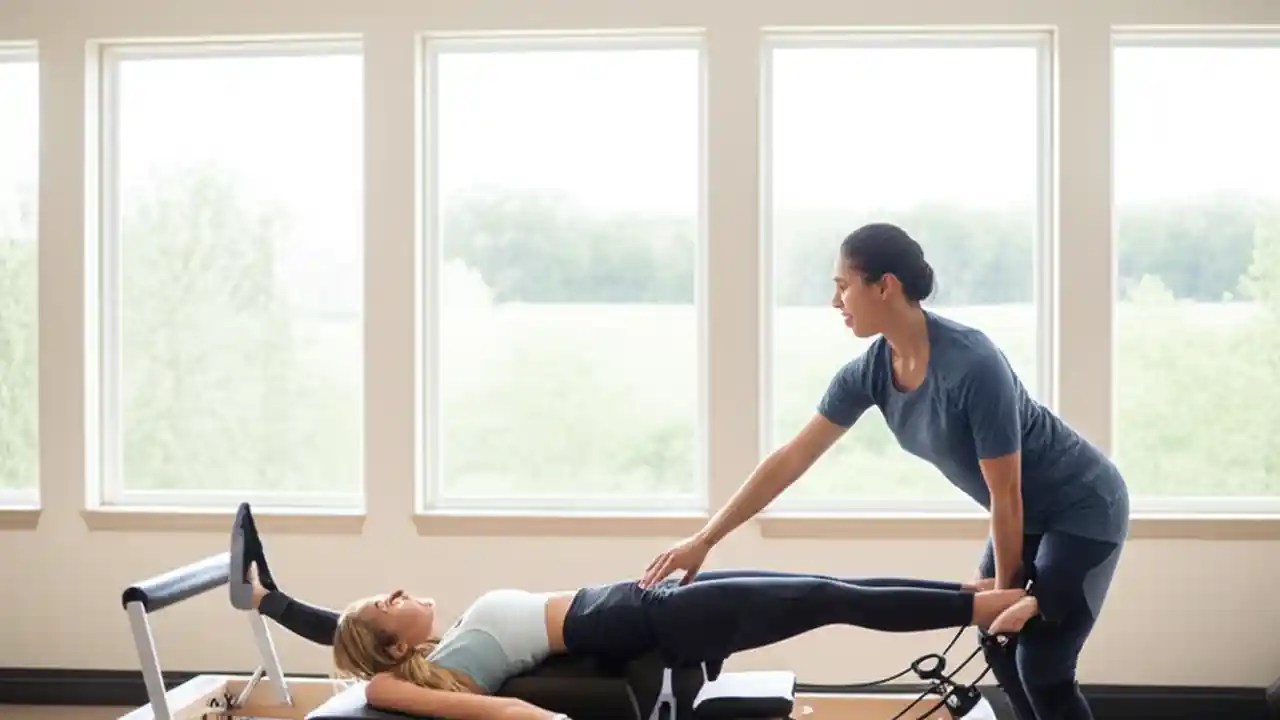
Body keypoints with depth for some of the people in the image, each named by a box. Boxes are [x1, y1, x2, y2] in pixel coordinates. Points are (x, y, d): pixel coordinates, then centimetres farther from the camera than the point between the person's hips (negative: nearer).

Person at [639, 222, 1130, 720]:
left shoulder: (972, 365, -34)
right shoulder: (871, 371, -11)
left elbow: (1006, 492, -25)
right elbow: (792, 459, -8)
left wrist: (1006, 588, -12)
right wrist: (703, 540, -10)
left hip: (1082, 508, -8)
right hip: (1030, 513, 8)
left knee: (1042, 667, -9)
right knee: (1000, 648, 12)